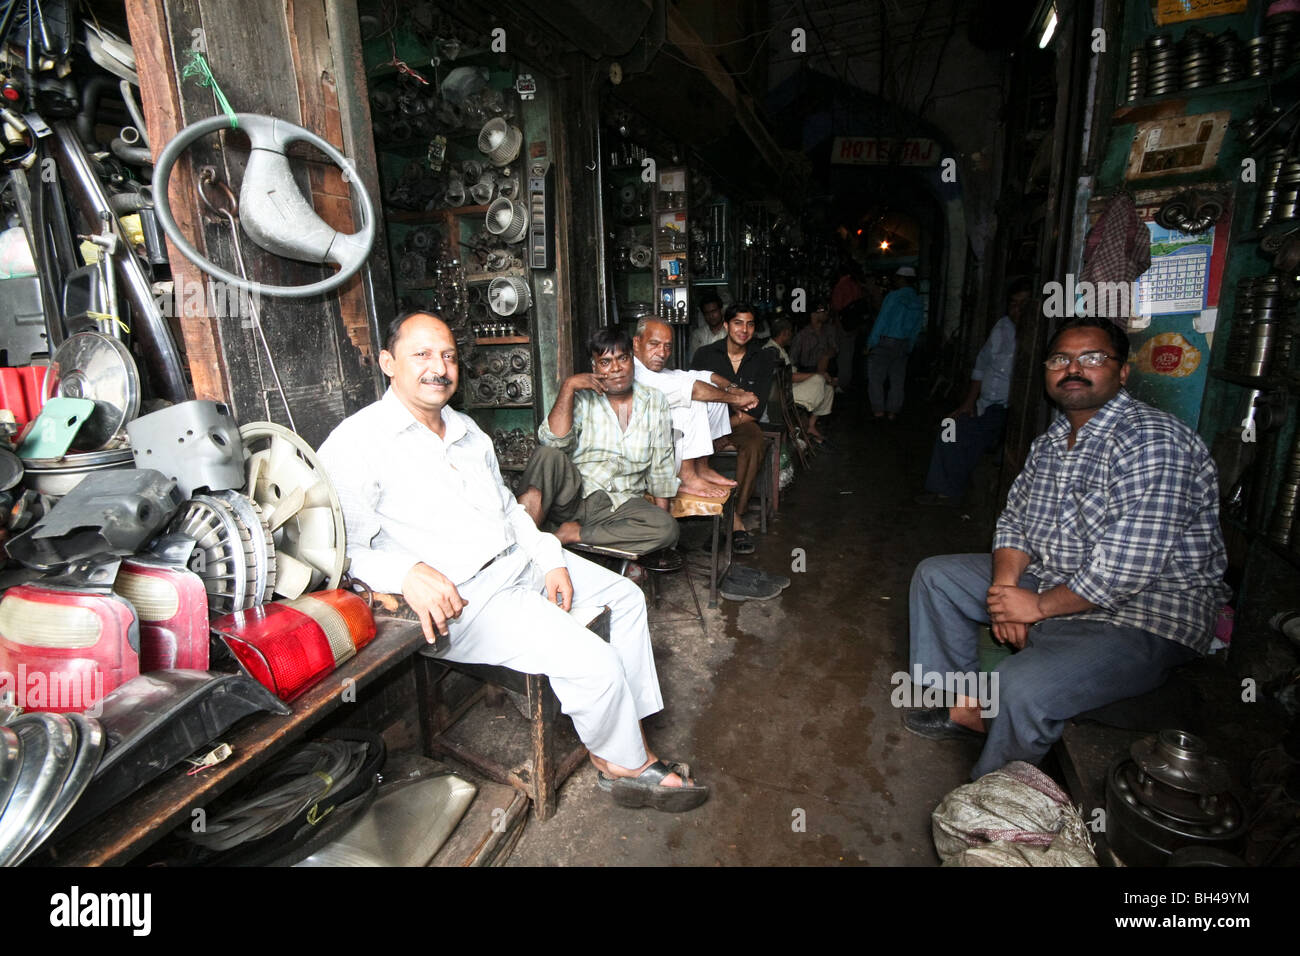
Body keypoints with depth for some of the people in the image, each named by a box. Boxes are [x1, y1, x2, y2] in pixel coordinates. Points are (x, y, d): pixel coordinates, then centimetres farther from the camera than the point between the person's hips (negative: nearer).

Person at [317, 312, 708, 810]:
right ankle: (625, 765, 8)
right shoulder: (356, 443, -11)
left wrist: (550, 559, 6)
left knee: (626, 596, 12)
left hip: (521, 560, 9)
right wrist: (408, 573, -34)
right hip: (459, 596, -9)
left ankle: (628, 730, 16)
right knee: (592, 662, -21)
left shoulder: (466, 429, 14)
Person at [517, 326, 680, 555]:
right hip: (573, 493, -1)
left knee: (668, 527, -28)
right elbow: (553, 441, -15)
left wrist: (662, 511, 4)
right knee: (548, 456, -31)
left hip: (620, 504, 2)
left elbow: (661, 465, 10)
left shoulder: (655, 402, 8)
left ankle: (571, 534, -23)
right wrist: (568, 387, -16)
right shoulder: (583, 397, 3)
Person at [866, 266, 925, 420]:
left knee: (875, 377, 1)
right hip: (904, 345, 6)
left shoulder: (893, 297, -11)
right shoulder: (918, 302, 8)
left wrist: (871, 342, -8)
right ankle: (893, 411, 14)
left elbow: (881, 320, -13)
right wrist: (909, 347, 17)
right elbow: (917, 328, 11)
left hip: (885, 342, -6)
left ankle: (878, 410, -1)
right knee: (897, 379, 11)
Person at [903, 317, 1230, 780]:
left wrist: (1038, 605, -18)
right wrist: (1005, 586, -9)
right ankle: (965, 706, 14)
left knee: (1023, 690, -33)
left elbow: (1127, 566, -28)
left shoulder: (1152, 440, -21)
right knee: (934, 575, 9)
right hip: (1050, 586, 9)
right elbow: (1014, 521, 10)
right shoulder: (1049, 442, 7)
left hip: (1139, 617, -9)